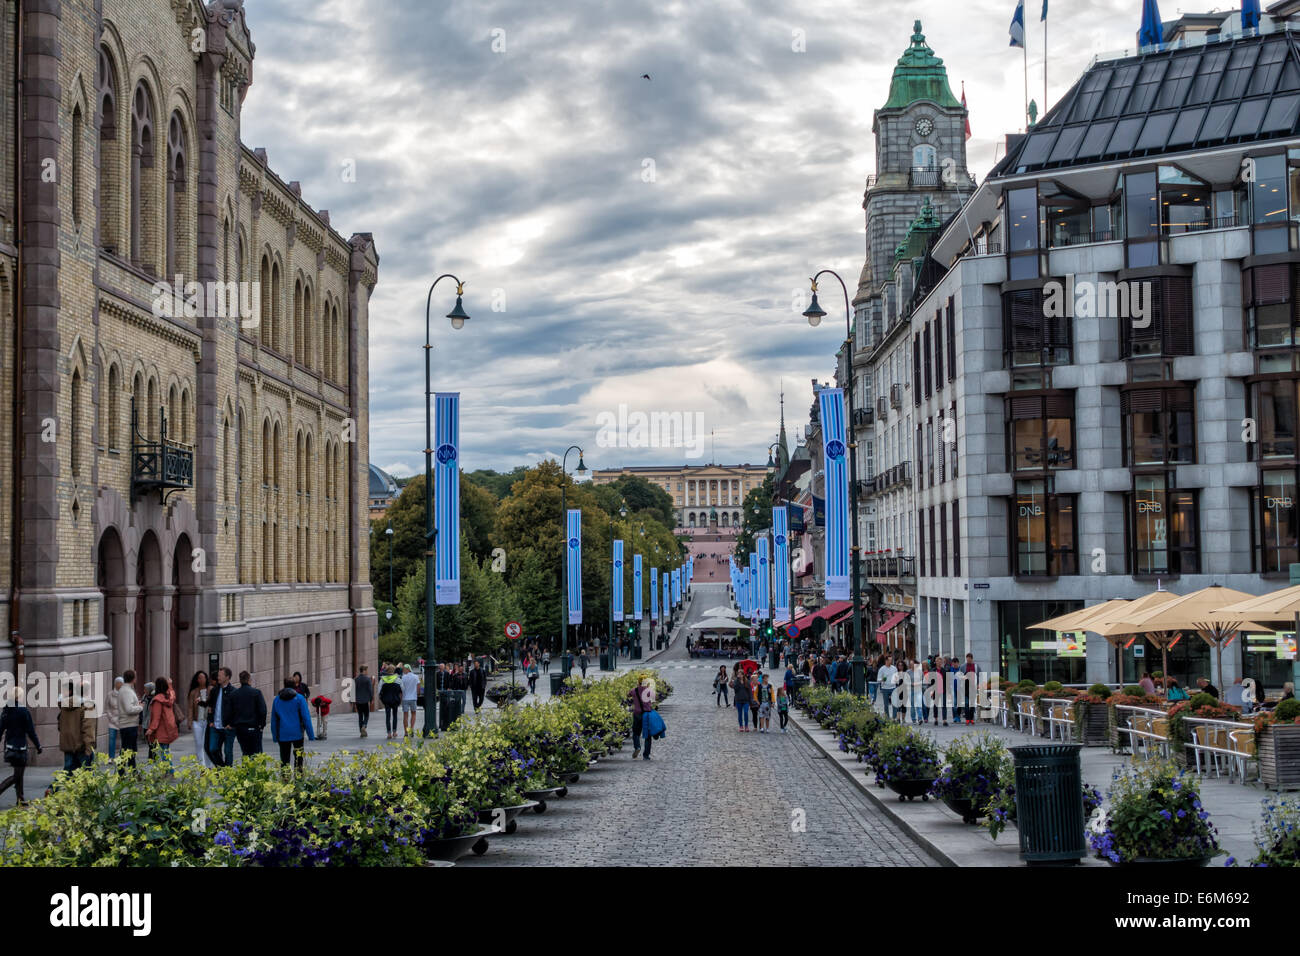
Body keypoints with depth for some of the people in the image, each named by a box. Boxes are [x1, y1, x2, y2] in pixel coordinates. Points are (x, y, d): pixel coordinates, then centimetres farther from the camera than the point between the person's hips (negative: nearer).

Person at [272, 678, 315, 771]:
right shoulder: (299, 698, -4)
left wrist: (275, 736, 15)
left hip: (282, 735, 2)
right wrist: (311, 735, -4)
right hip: (297, 733, -2)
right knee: (298, 757, 8)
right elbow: (306, 718, -7)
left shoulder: (277, 699, 6)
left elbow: (274, 720, 9)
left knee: (284, 759, 7)